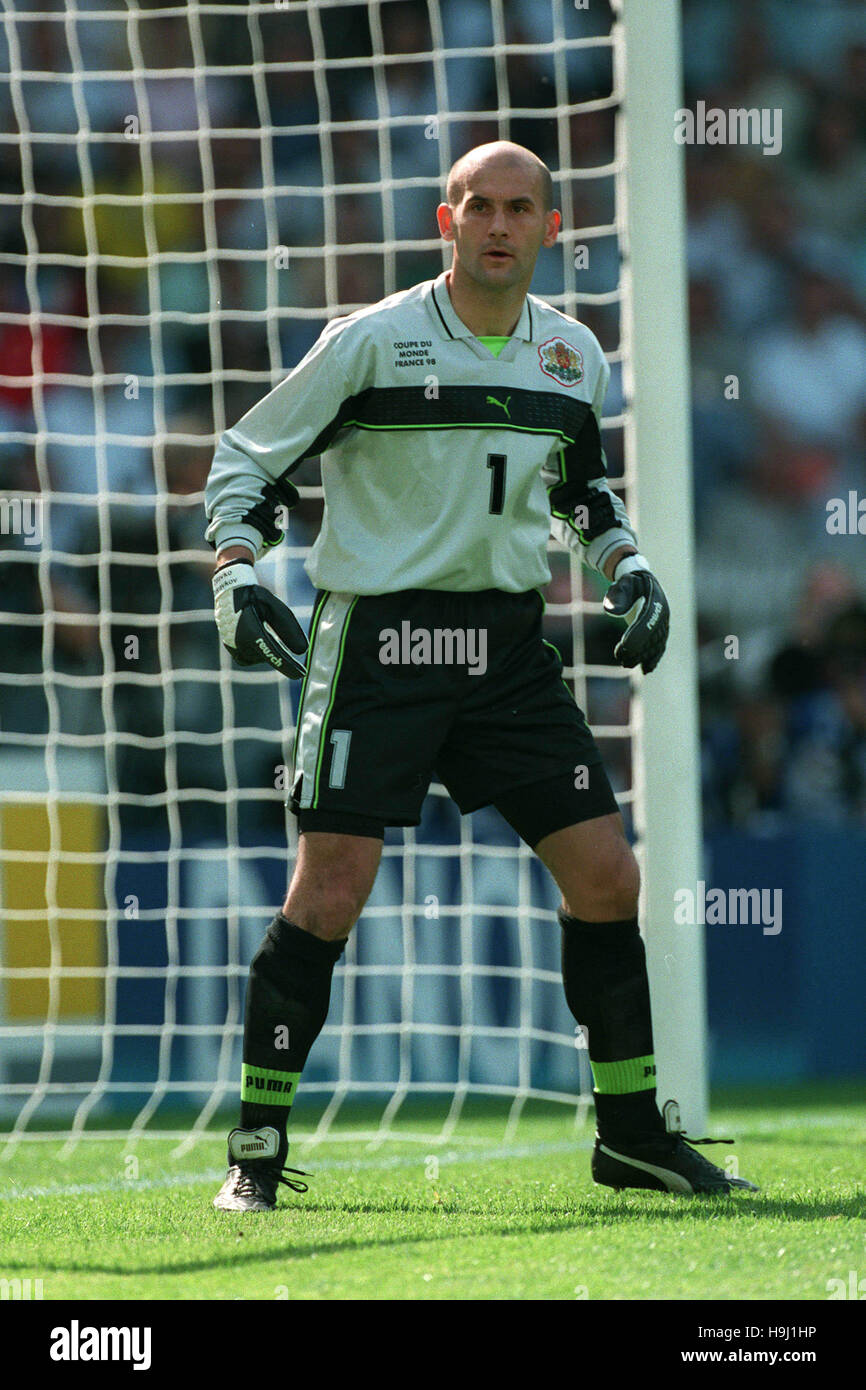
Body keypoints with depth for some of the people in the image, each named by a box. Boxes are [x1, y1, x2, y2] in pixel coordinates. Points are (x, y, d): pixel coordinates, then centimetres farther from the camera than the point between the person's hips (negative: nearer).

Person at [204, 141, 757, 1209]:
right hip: (376, 639, -5)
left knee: (605, 875, 0)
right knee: (330, 890, -10)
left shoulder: (574, 355, 8)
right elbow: (248, 459, -1)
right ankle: (257, 1152, 0)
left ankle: (630, 1134, 14)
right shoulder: (372, 341, -7)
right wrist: (237, 578, -15)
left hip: (507, 647, 5)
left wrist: (627, 565, 10)